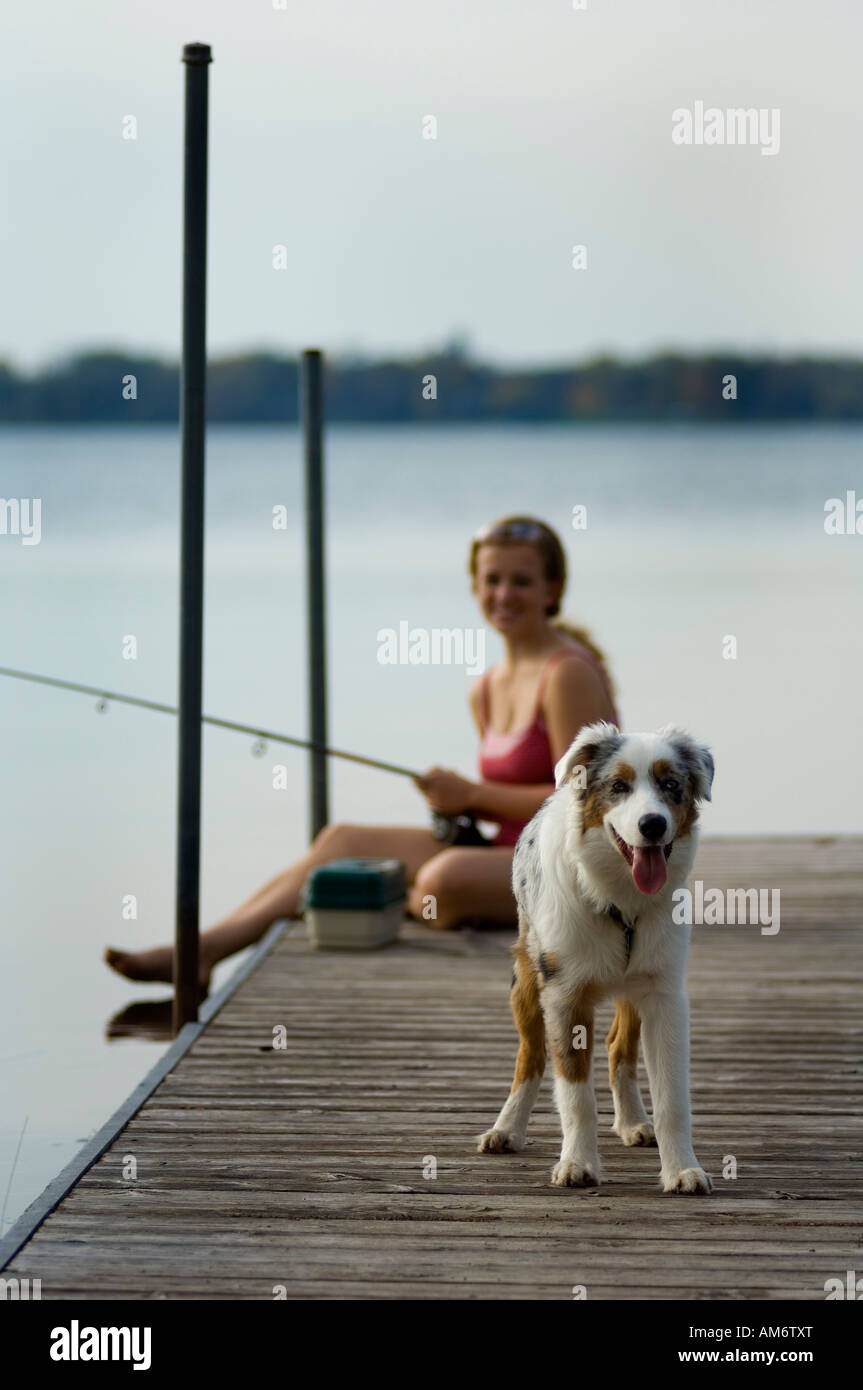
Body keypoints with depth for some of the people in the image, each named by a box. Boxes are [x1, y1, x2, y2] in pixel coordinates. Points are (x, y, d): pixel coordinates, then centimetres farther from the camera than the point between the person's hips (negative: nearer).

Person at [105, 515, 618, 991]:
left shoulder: (569, 673, -12)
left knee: (447, 877, -35)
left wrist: (472, 794, -11)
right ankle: (200, 951, -6)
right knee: (342, 841, 0)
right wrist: (461, 808, -2)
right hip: (512, 860, 9)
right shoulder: (486, 691, 13)